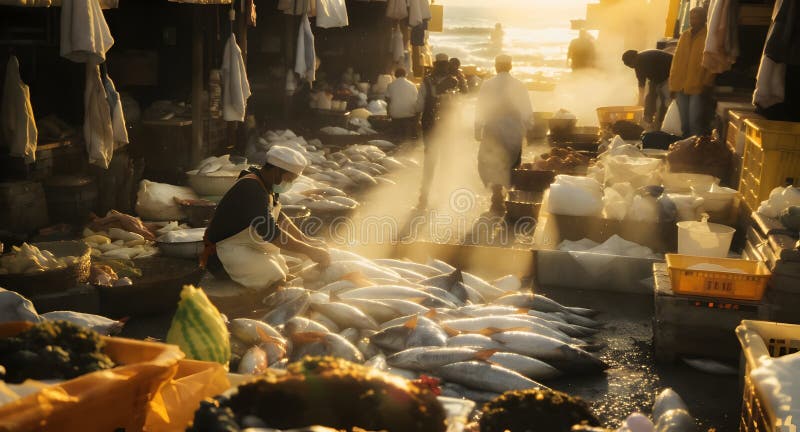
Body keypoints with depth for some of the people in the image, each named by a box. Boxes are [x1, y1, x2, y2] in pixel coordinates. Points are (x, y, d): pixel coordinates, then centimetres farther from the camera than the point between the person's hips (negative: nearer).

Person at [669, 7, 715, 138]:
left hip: (698, 88, -6)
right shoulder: (684, 36, 15)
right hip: (681, 87, 6)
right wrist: (673, 84, 9)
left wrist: (706, 83, -13)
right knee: (684, 123, 10)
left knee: (696, 122, -11)